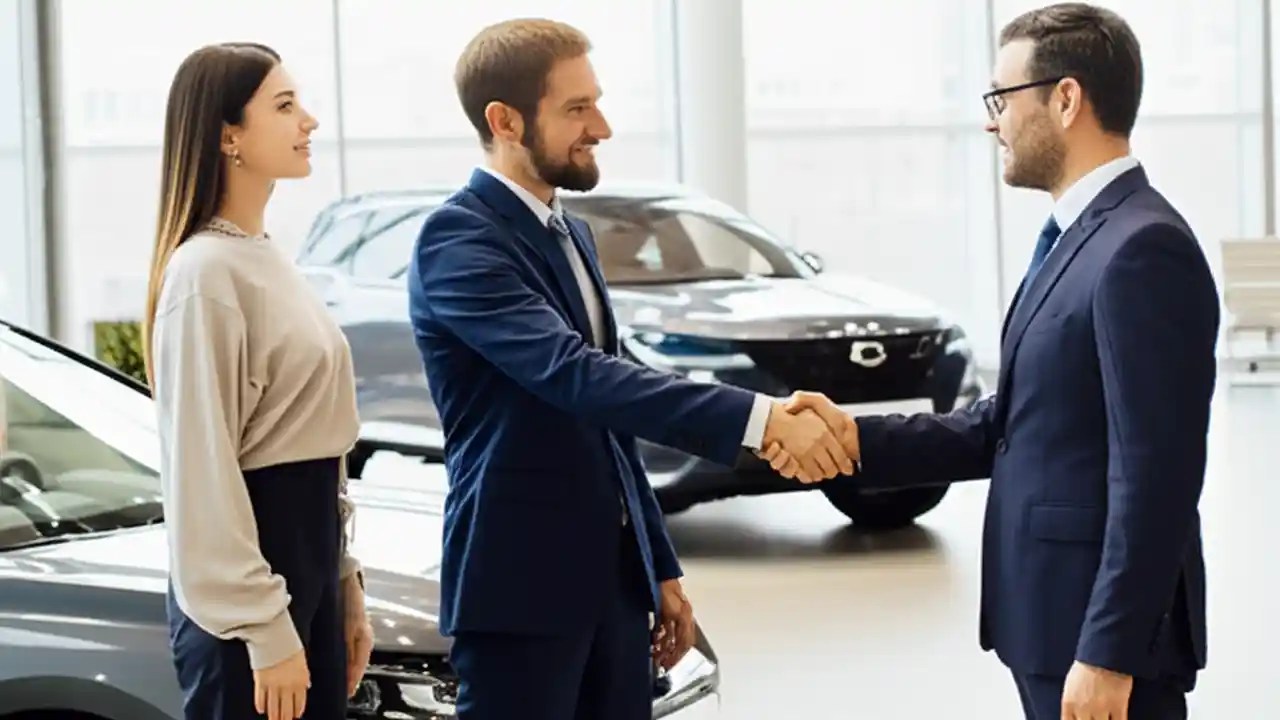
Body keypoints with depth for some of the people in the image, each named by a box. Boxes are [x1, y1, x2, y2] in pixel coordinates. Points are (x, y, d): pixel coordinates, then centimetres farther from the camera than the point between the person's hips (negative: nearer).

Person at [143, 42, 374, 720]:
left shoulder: (266, 259, 14)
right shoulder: (207, 272, -14)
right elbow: (203, 466, -17)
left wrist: (344, 591, 18)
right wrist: (263, 631, -20)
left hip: (306, 554, 9)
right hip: (247, 576, -9)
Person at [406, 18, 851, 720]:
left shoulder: (570, 233, 15)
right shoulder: (456, 240, -14)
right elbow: (574, 374, -27)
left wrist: (659, 568, 19)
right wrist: (759, 418, -32)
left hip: (612, 576, 8)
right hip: (522, 585, -8)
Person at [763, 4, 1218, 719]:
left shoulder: (1142, 249, -19)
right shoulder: (1082, 237, 13)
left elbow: (1153, 473, -22)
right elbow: (1012, 425, 13)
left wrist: (1108, 653, -23)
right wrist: (858, 437, 1)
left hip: (1106, 630, -10)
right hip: (1057, 618, 10)